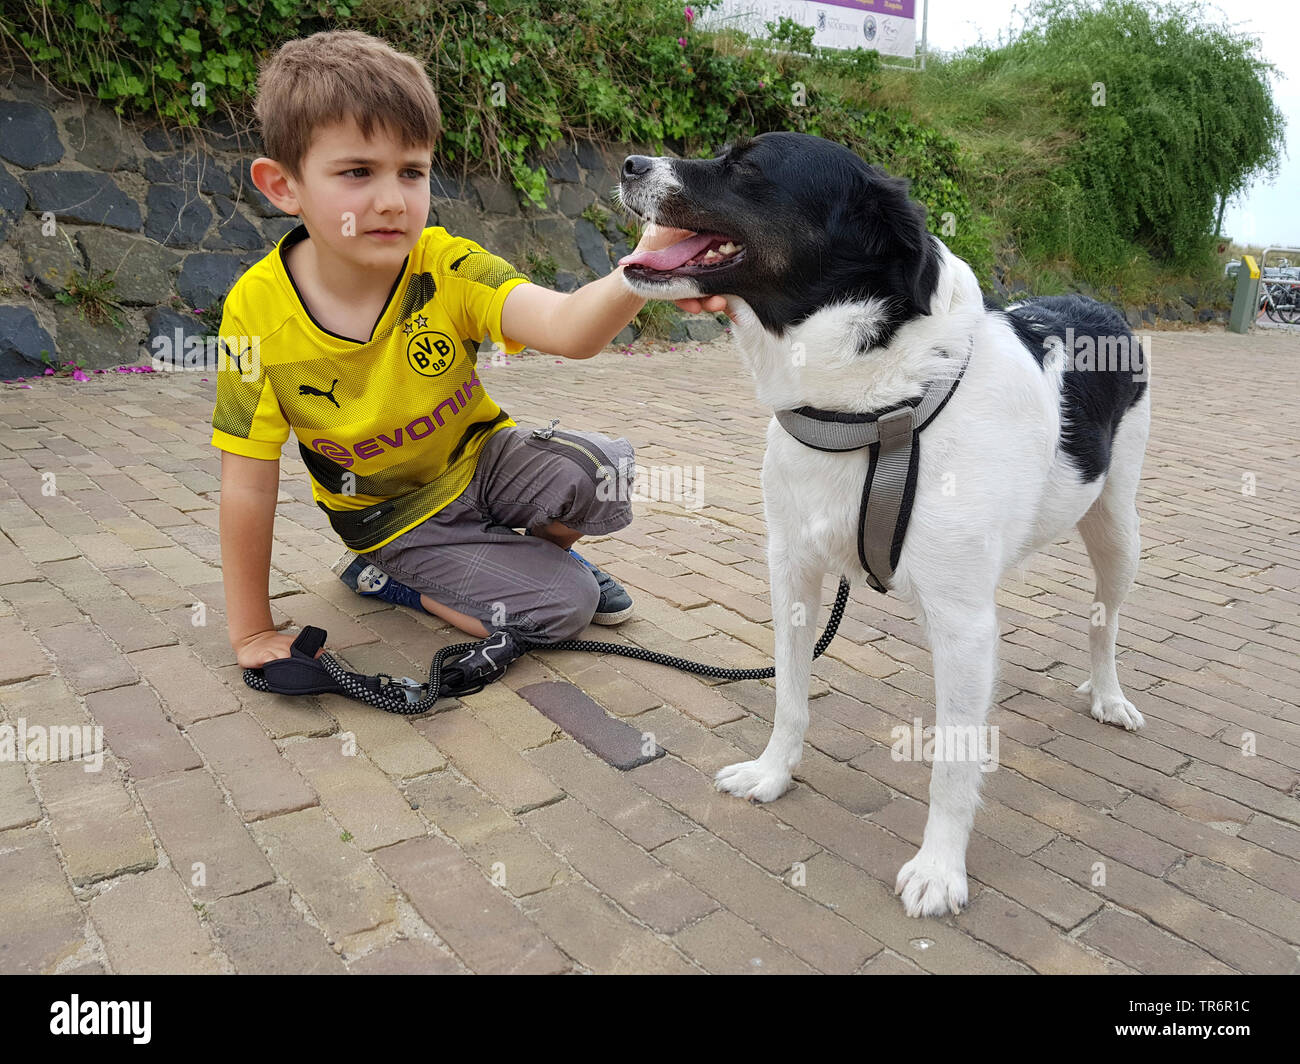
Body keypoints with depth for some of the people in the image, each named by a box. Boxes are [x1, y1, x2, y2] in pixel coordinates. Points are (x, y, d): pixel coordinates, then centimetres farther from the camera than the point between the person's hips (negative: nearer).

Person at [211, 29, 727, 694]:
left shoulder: (447, 268, -20)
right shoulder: (257, 311, -21)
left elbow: (566, 327, -39)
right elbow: (248, 486, -16)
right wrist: (252, 633, -11)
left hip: (482, 458, 2)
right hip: (397, 515, -1)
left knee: (599, 471, -28)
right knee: (564, 606, -16)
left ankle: (539, 549, 6)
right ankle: (377, 573, 6)